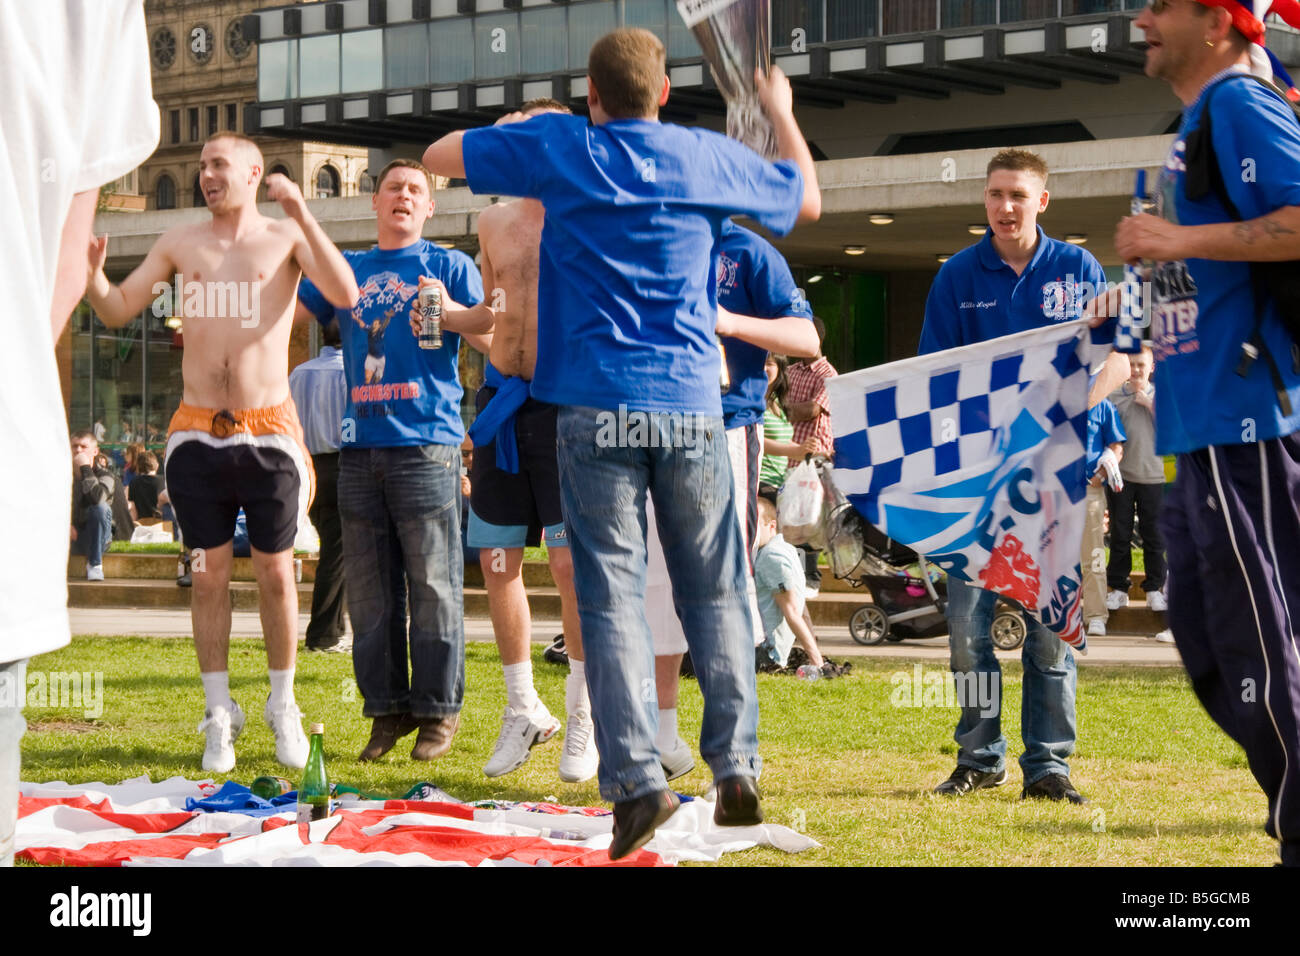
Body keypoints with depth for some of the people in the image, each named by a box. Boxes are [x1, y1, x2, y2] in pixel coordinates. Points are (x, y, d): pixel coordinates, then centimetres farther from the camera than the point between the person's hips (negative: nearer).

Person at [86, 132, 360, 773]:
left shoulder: (285, 238, 2)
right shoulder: (182, 243, 9)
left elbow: (345, 295, -14)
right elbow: (116, 311, 12)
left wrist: (301, 214, -21)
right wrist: (92, 271, -10)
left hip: (269, 433, -2)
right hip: (198, 433, 2)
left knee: (275, 573, 4)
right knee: (209, 575, 4)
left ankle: (283, 709, 17)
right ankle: (219, 716, 12)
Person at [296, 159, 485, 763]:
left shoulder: (449, 265, 9)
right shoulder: (346, 269, 21)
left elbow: (494, 333, 0)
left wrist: (450, 312, -18)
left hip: (426, 444, -4)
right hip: (360, 445, 4)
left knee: (433, 585, -5)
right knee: (367, 587, 5)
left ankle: (438, 711, 2)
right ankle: (387, 709, 12)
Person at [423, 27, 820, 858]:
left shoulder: (556, 148, 2)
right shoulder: (708, 158, 6)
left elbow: (438, 156, 16)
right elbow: (808, 200, 24)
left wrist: (519, 127, 32)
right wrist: (782, 113, 40)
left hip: (596, 410, -1)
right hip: (691, 406, 1)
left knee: (613, 594, -3)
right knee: (715, 592, 10)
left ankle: (637, 780, -13)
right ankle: (737, 769, 6)